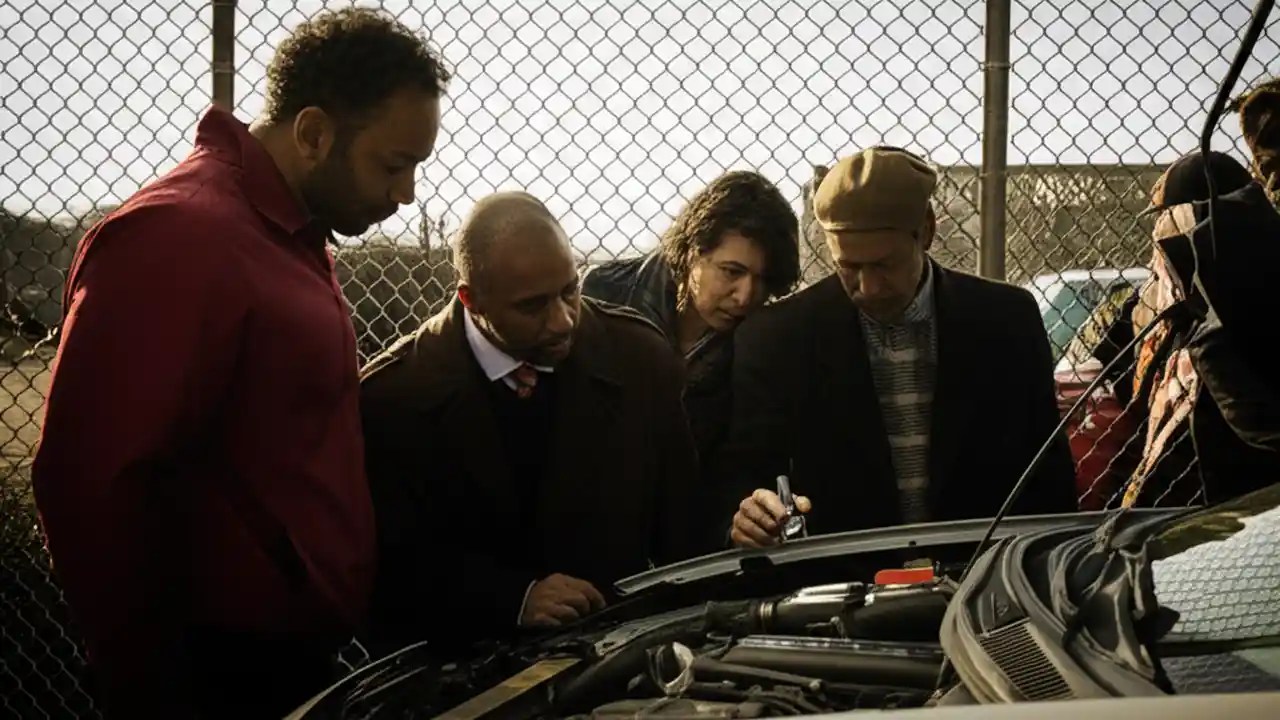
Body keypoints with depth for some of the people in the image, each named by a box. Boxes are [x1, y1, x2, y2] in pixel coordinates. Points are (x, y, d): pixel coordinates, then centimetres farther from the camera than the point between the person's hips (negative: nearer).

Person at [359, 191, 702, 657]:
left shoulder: (639, 358, -1)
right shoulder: (392, 396, -9)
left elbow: (681, 520, 7)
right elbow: (392, 561, -6)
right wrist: (514, 600, -18)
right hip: (453, 665, -1)